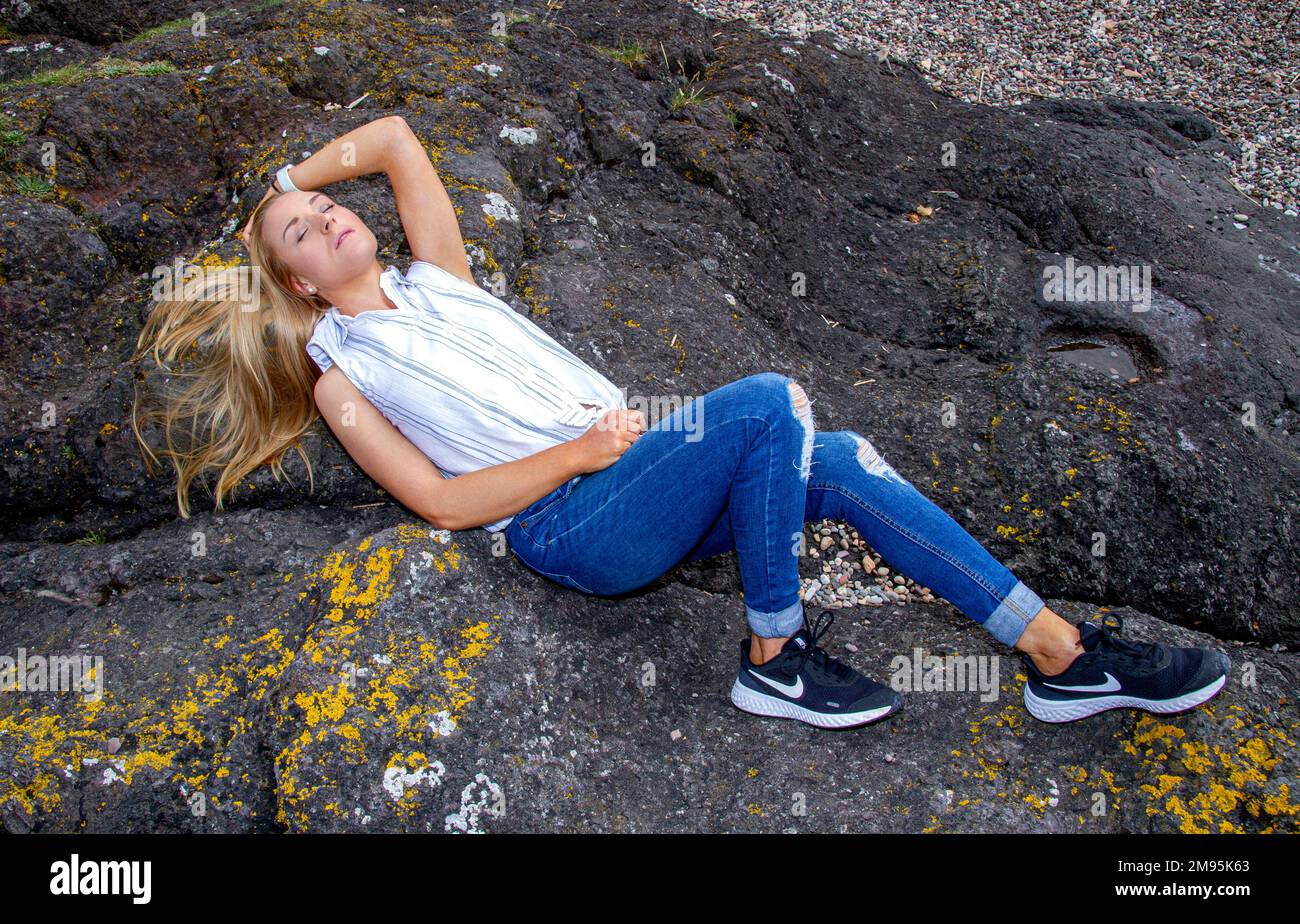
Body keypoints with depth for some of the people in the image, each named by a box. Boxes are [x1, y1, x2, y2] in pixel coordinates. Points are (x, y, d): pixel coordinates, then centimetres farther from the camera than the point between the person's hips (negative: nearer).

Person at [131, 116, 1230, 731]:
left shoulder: (435, 278, 23)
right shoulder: (339, 377, 9)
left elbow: (393, 134, 26)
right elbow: (442, 500, -4)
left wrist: (290, 177, 33)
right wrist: (579, 451, -11)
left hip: (632, 462, 6)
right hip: (569, 527, -6)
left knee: (842, 465, -17)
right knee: (768, 401, -30)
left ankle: (1063, 655, -11)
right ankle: (775, 658, -17)